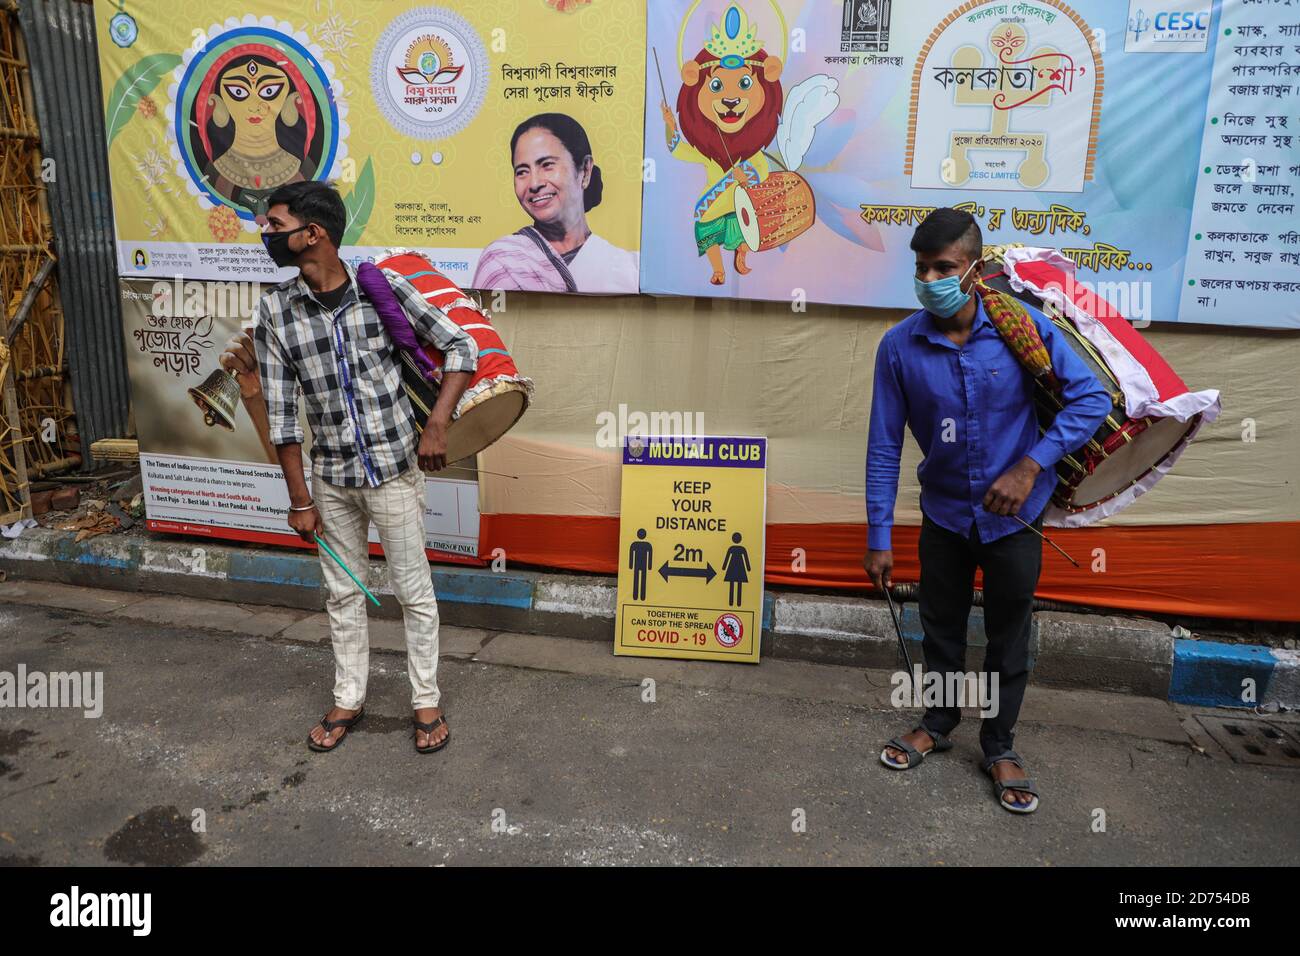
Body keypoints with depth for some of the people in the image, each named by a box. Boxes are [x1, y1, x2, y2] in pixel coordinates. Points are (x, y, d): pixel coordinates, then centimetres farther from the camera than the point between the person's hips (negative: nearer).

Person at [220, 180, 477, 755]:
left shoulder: (384, 289, -11)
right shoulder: (276, 310, -3)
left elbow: (461, 348, -5)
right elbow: (281, 413, -1)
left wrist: (436, 425, -16)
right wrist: (300, 500, -2)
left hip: (394, 471, -3)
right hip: (331, 479, 3)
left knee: (413, 590, 8)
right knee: (342, 593, 17)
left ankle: (426, 701, 27)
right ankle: (348, 701, 36)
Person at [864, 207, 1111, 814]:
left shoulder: (1023, 326, -18)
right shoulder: (899, 346, -15)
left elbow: (1091, 399, -13)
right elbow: (884, 448, -10)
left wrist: (1029, 467, -24)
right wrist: (878, 537, -9)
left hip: (1014, 514, -1)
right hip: (944, 511, 1)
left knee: (1008, 636, 12)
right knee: (941, 627, 17)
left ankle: (999, 746, 33)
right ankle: (938, 724, 40)